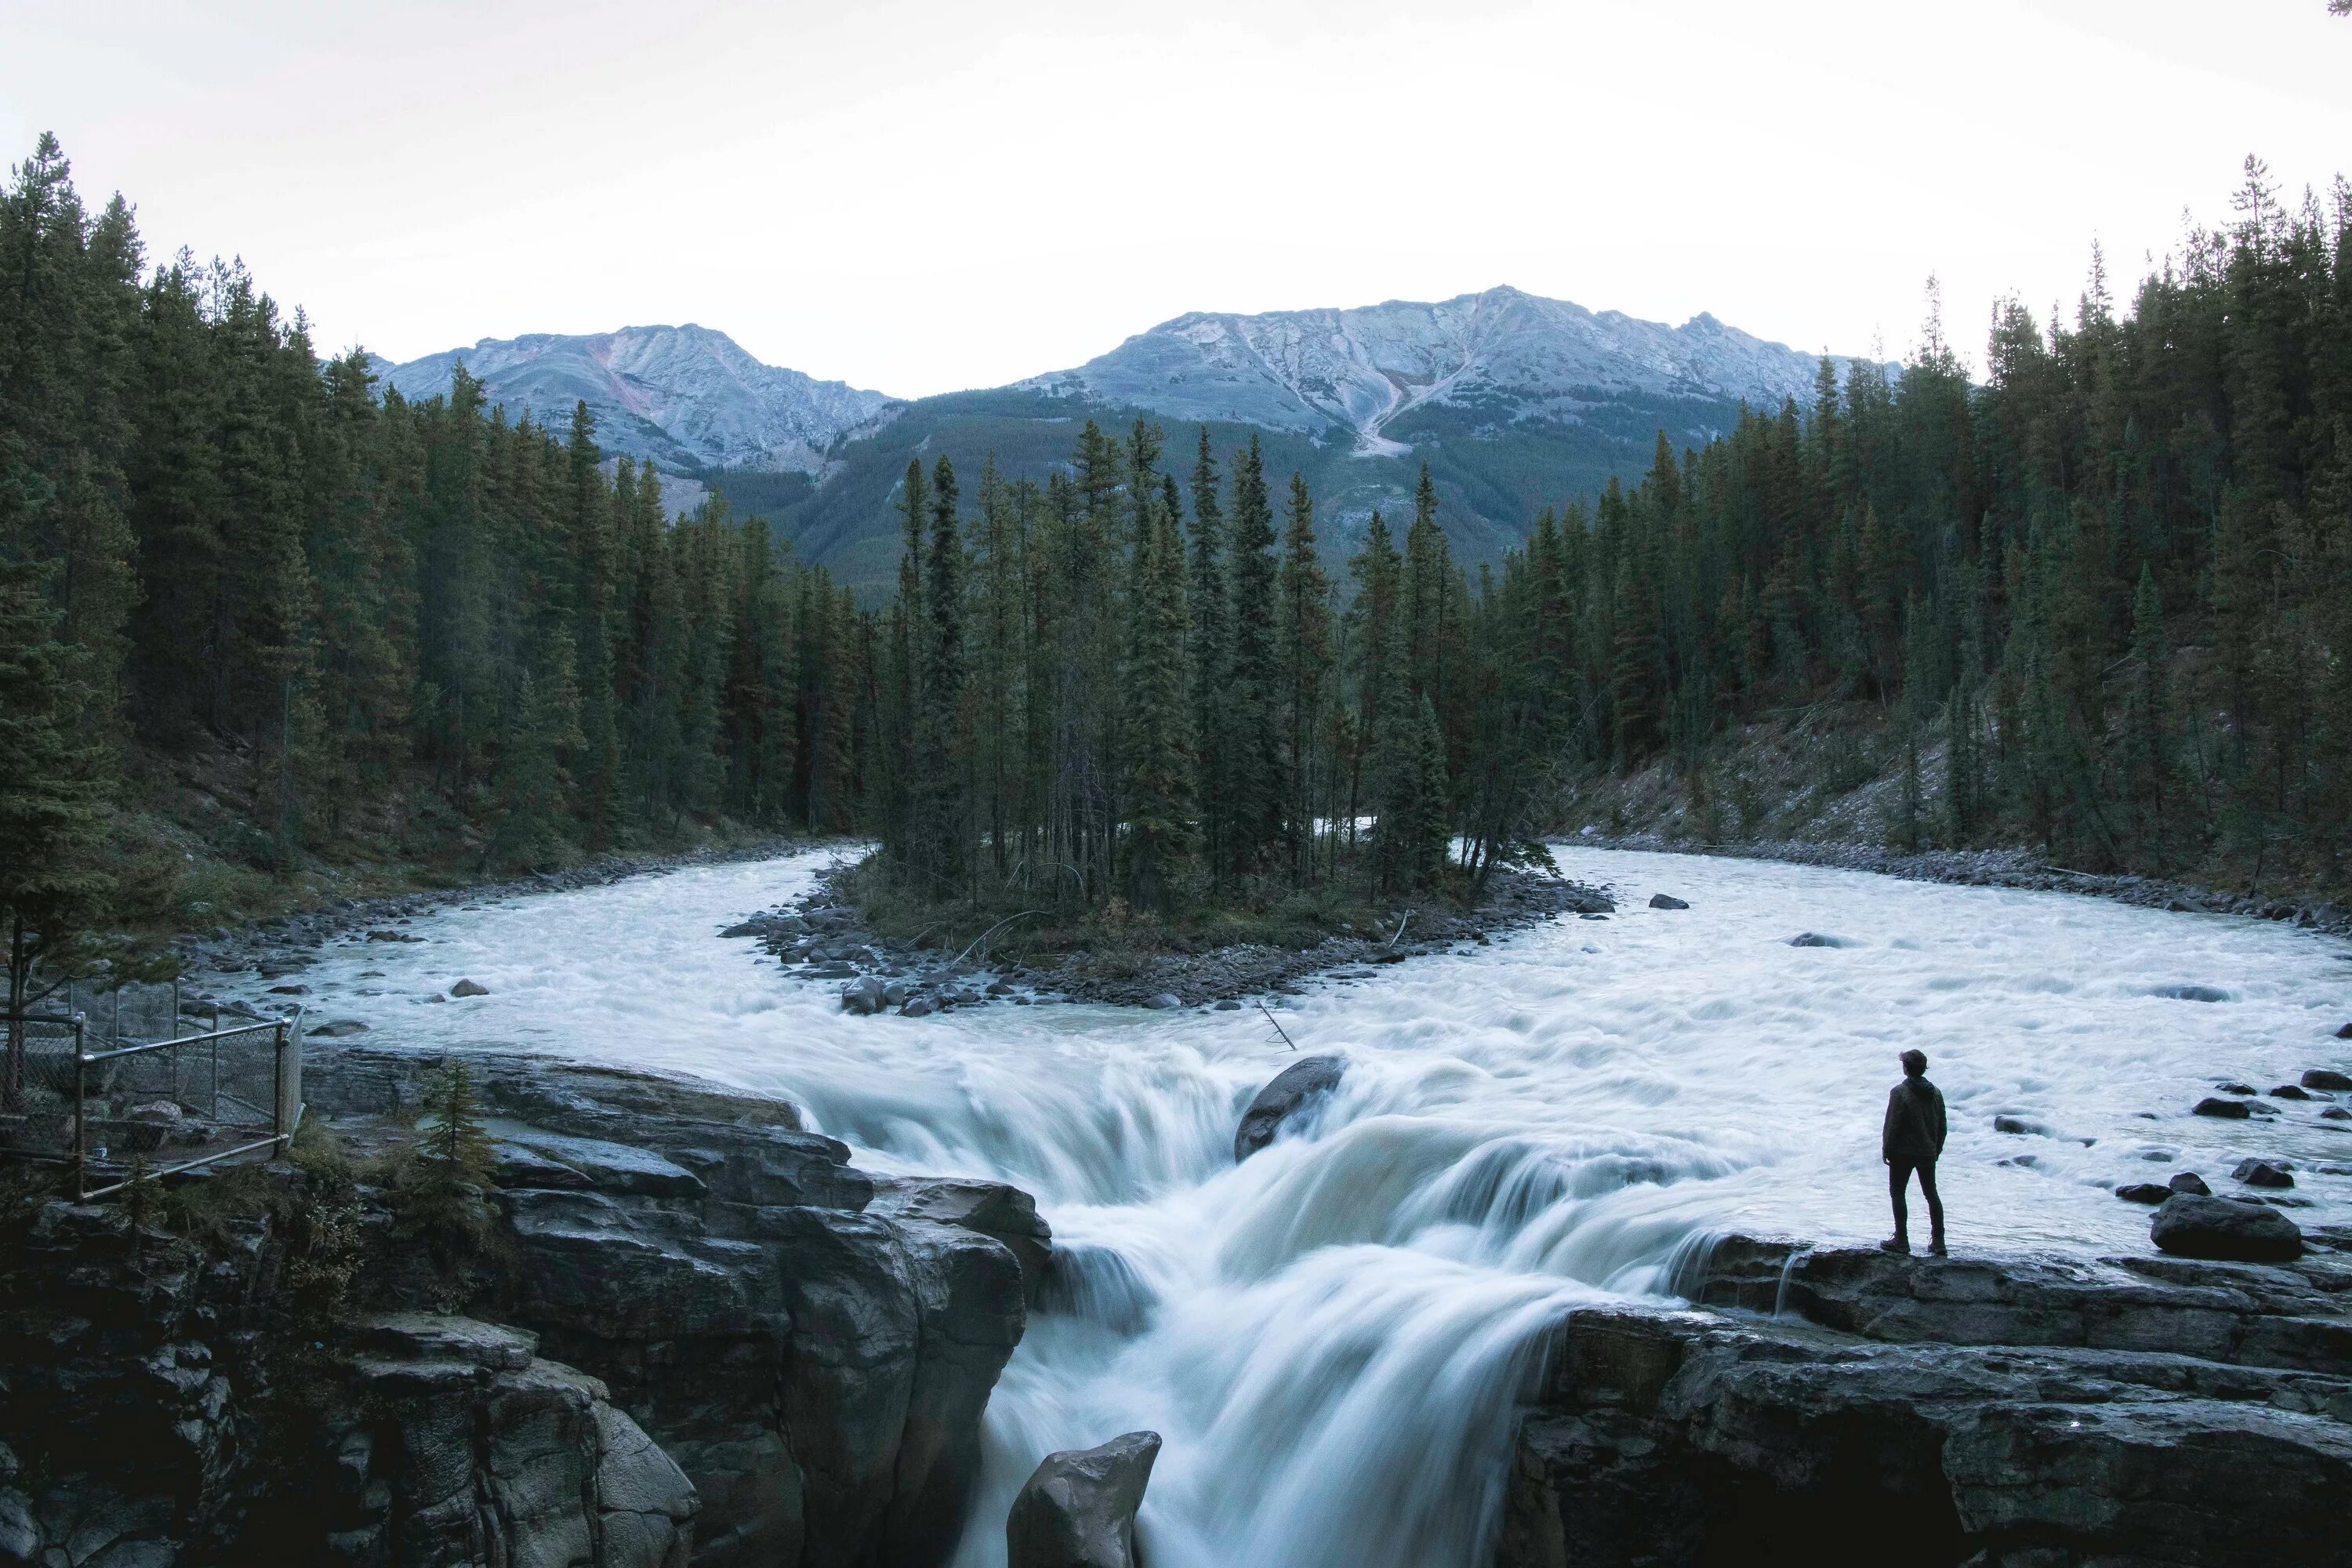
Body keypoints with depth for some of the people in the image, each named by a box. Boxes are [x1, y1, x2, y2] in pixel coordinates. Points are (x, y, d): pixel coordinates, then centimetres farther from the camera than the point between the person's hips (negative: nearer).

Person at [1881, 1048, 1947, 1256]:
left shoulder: (1900, 1092, -15)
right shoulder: (1935, 1093, 3)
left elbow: (1892, 1125, -15)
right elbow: (1942, 1126, 9)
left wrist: (1886, 1150, -5)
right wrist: (1936, 1149, 20)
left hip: (1903, 1153, -5)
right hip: (1928, 1153, 6)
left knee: (1897, 1193, 4)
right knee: (1931, 1194, 14)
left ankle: (1901, 1241, 2)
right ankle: (1938, 1241, 14)